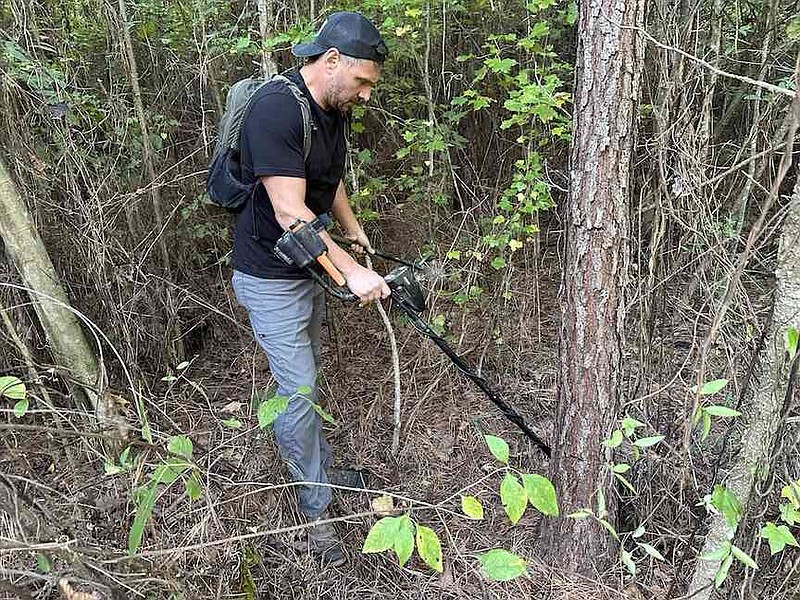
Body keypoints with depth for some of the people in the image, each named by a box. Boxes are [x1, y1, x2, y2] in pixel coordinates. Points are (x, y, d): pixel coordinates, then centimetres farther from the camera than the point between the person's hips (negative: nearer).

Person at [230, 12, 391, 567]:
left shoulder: (333, 111, 2)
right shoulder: (276, 109, -27)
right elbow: (290, 214, -31)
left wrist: (354, 230, 9)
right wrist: (352, 271, -30)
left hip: (311, 266, 9)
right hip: (272, 278, -9)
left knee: (307, 373, 21)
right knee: (299, 389, -2)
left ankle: (321, 466, 39)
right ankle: (316, 508, 15)